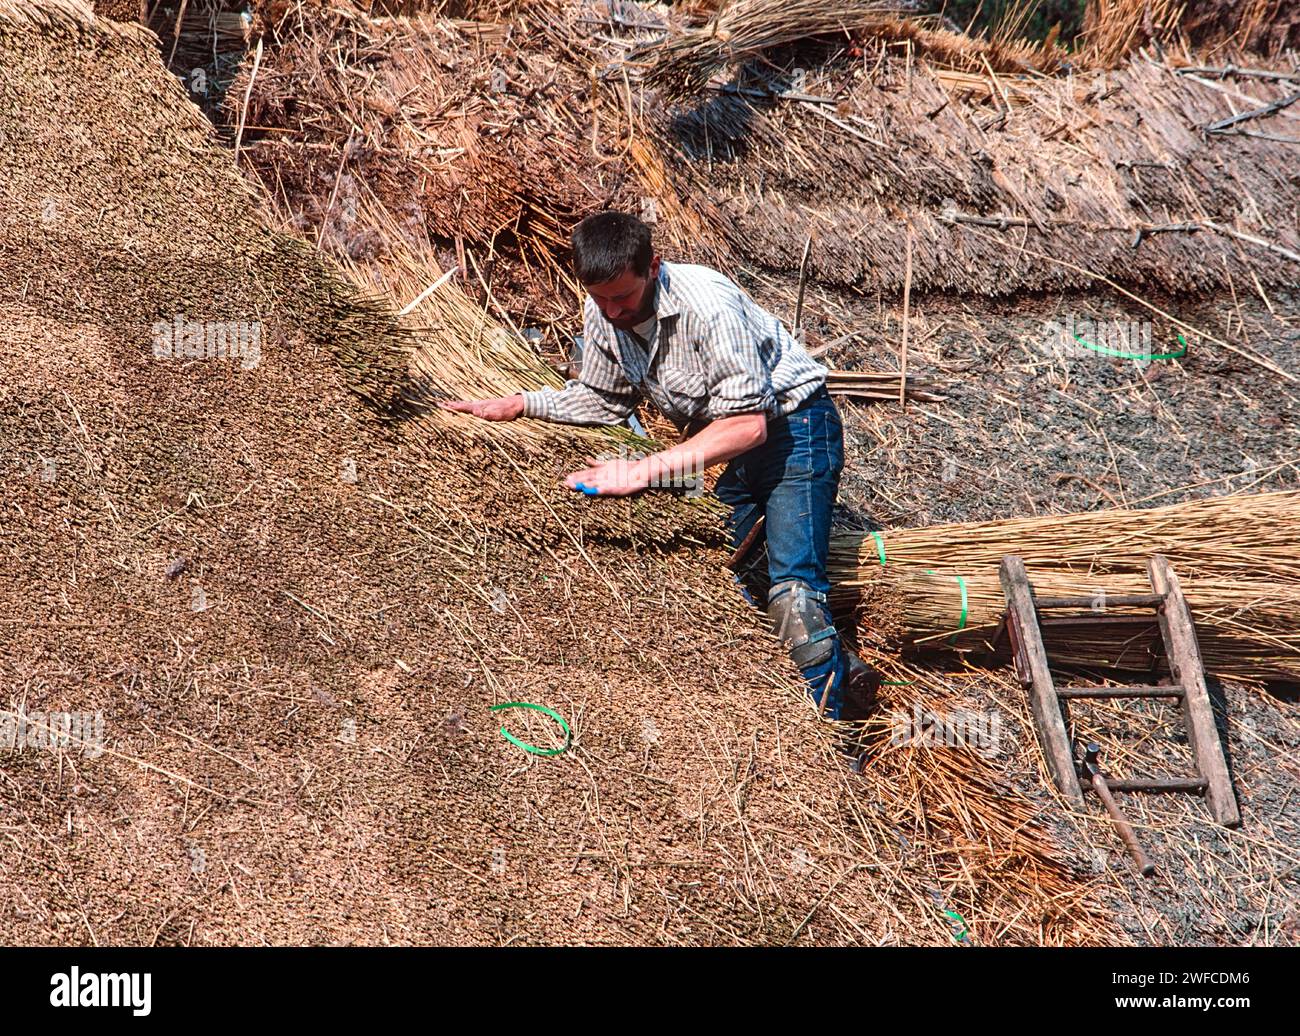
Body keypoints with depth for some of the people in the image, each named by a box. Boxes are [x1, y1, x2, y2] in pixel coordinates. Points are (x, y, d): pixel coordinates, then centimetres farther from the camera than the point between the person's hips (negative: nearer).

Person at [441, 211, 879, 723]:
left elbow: (747, 425, -31)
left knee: (791, 588, -18)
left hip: (791, 426, -7)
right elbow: (605, 399, 12)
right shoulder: (602, 313, -6)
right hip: (719, 440, 8)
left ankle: (833, 729, -6)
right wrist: (517, 405, 1)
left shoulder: (706, 302, -29)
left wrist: (645, 470, -32)